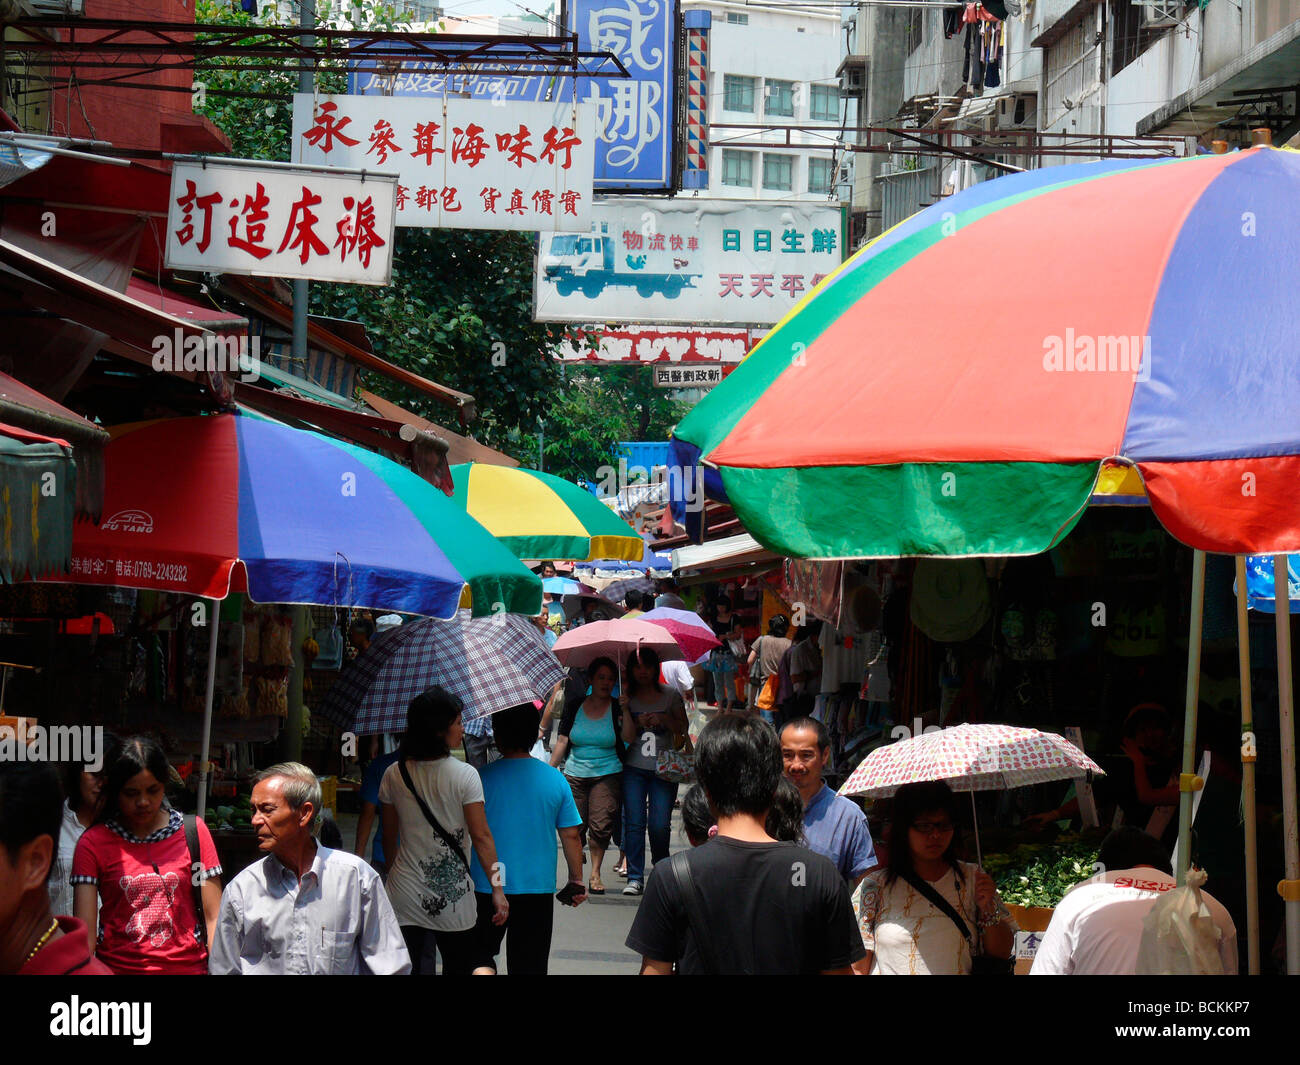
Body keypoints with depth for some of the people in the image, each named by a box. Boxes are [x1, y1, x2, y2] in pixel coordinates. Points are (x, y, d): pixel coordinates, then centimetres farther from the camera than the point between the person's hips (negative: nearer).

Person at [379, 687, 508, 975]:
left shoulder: (394, 775, 1)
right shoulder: (464, 775, -11)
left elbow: (389, 838, 9)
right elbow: (481, 836, -11)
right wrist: (498, 890, -7)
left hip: (405, 897, 3)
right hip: (453, 896, -3)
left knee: (413, 967, 2)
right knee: (459, 967, 11)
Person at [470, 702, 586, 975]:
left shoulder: (482, 778, -9)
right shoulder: (555, 779, -2)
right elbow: (571, 835, 2)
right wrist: (577, 880, 13)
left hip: (487, 886, -2)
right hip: (539, 887, 2)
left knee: (481, 952, 12)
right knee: (529, 963, 11)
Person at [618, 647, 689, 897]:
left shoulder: (670, 696, 7)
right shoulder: (628, 699, 6)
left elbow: (683, 729, 7)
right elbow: (628, 737, -2)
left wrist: (663, 719, -8)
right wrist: (625, 711, -14)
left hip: (664, 770, -1)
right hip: (634, 769, 1)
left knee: (660, 825, -5)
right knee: (634, 823, -5)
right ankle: (635, 877, -1)